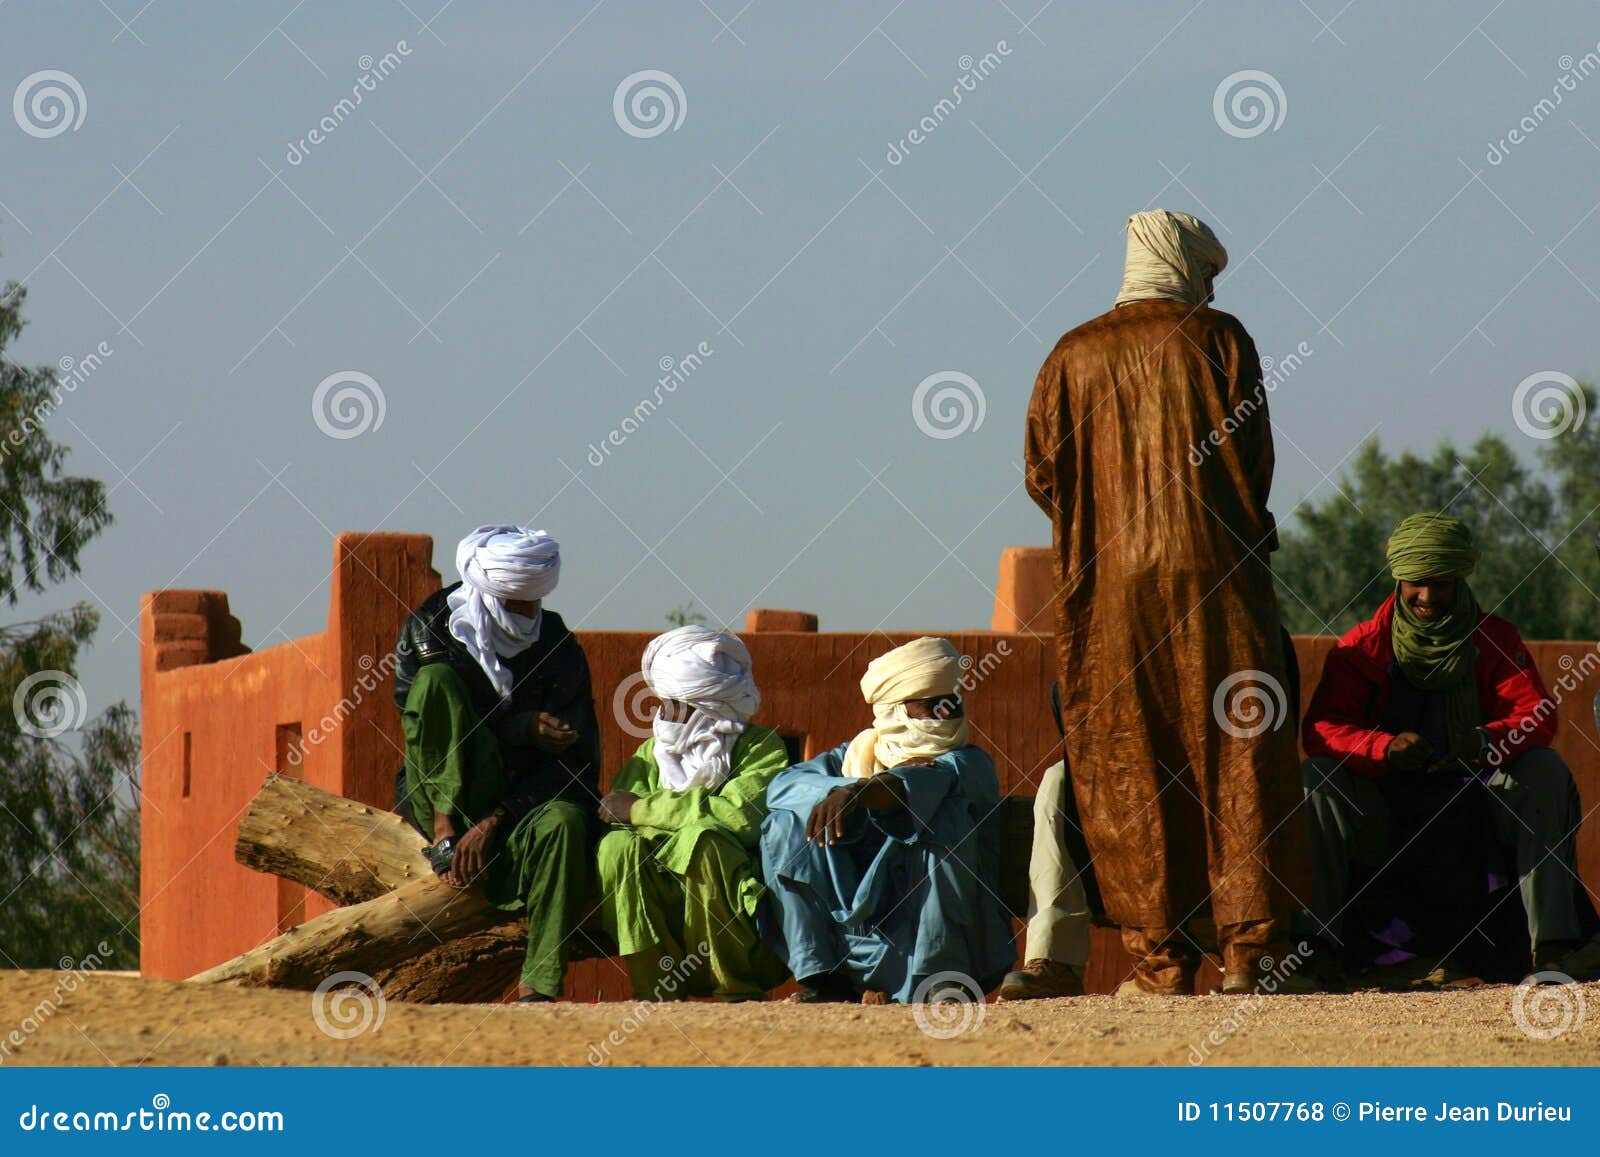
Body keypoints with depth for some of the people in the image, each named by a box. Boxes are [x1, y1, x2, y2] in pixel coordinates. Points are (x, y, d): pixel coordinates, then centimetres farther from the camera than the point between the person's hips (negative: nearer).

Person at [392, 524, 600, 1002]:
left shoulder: (558, 648, -4)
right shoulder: (428, 630, -3)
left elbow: (572, 758, -10)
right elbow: (420, 712, -10)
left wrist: (491, 824, -22)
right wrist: (523, 729, -21)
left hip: (521, 801, 0)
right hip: (440, 797, 0)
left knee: (564, 820, -37)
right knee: (436, 681, -23)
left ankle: (536, 991, -41)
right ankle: (444, 832, -28)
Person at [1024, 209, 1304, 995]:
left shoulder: (1072, 357, 7)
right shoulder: (1217, 339, 1)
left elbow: (1042, 476, 3)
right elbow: (1251, 459, -2)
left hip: (1103, 585, 2)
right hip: (1213, 576, -2)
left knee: (1126, 774, 3)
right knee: (1239, 761, 1)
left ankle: (1160, 959, -1)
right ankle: (1246, 949, -7)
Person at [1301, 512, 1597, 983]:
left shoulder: (1495, 640, 3)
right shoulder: (1363, 647, 0)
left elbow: (1538, 717, -10)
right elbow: (1322, 727, -12)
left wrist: (1485, 740, -34)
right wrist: (1385, 747, -34)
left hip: (1474, 800, 1)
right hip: (1385, 811, -1)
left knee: (1545, 769, -24)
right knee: (1316, 780, -27)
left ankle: (1549, 945, -29)